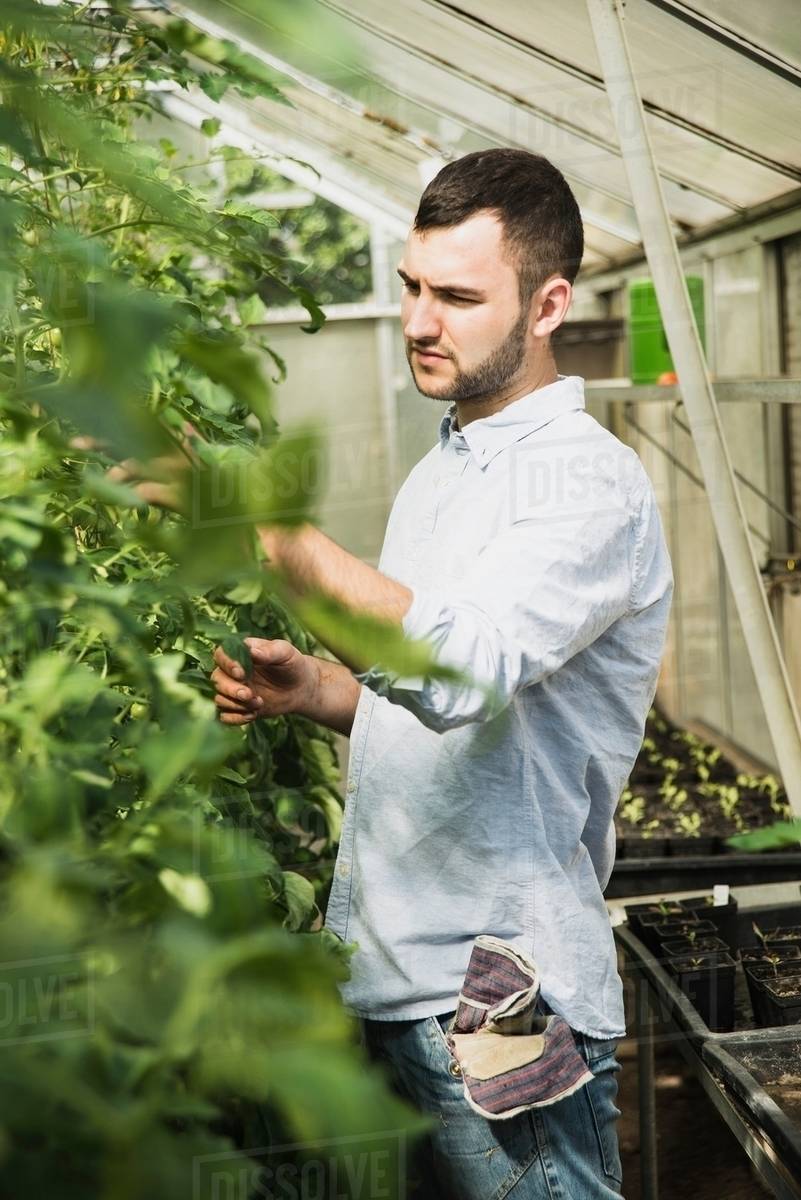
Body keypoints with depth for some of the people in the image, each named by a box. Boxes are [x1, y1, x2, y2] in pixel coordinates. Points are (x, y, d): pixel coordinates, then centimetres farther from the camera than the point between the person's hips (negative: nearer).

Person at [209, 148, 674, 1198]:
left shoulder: (591, 482, -15)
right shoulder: (440, 472, 14)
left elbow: (461, 667, -33)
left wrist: (264, 520, -34)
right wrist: (306, 688, 3)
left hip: (501, 1006, -8)